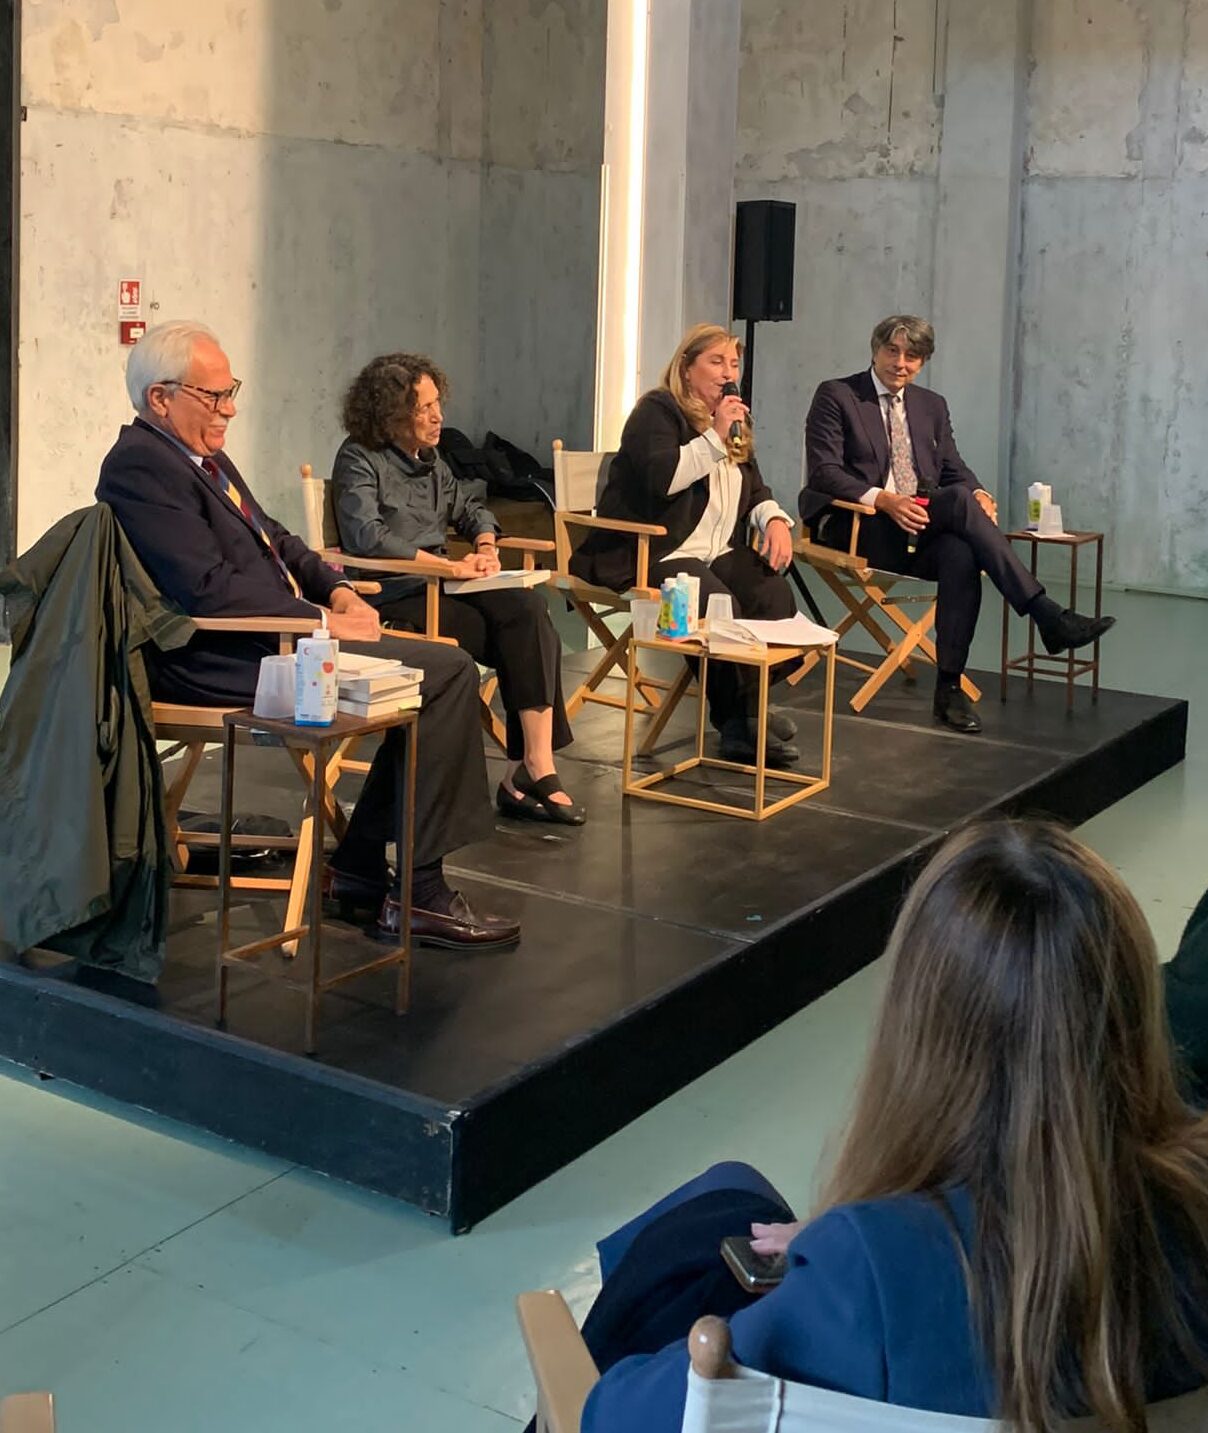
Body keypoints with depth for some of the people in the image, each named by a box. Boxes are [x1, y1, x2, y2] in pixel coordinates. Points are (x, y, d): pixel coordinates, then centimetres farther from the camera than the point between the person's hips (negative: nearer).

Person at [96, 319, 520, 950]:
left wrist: (336, 588, 5)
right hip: (218, 661, -11)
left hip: (277, 637, 11)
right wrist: (322, 621, -19)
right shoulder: (140, 468, -14)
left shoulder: (202, 455, 18)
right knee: (446, 672, -16)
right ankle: (421, 895, -10)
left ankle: (361, 865, 9)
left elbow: (273, 540, 25)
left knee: (442, 669, 6)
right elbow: (209, 589, -22)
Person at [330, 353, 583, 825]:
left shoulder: (429, 460, 19)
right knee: (524, 639, -23)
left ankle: (531, 771, -26)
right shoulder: (359, 460, -4)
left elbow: (470, 509, 33)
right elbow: (365, 536, -20)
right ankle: (530, 772, -18)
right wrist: (449, 566, -19)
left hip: (439, 587, 7)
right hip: (393, 599, -7)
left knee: (527, 607, -22)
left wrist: (485, 548, 9)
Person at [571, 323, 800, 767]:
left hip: (717, 552, 8)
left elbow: (755, 489, 25)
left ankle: (746, 717, -16)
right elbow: (661, 477, -20)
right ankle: (737, 722, -14)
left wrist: (775, 519, 3)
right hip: (651, 555, -8)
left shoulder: (734, 421, 22)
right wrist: (715, 437, -20)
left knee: (776, 595, -21)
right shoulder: (657, 411, -2)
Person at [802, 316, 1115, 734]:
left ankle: (949, 690, -30)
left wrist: (976, 492, -10)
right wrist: (882, 499, -24)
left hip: (920, 528, 5)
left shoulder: (932, 406, 20)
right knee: (958, 501, -29)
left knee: (960, 555, -33)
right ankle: (1047, 617, -34)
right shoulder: (836, 395, 2)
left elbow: (954, 470, 16)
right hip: (855, 528, -5)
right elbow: (823, 471, -8)